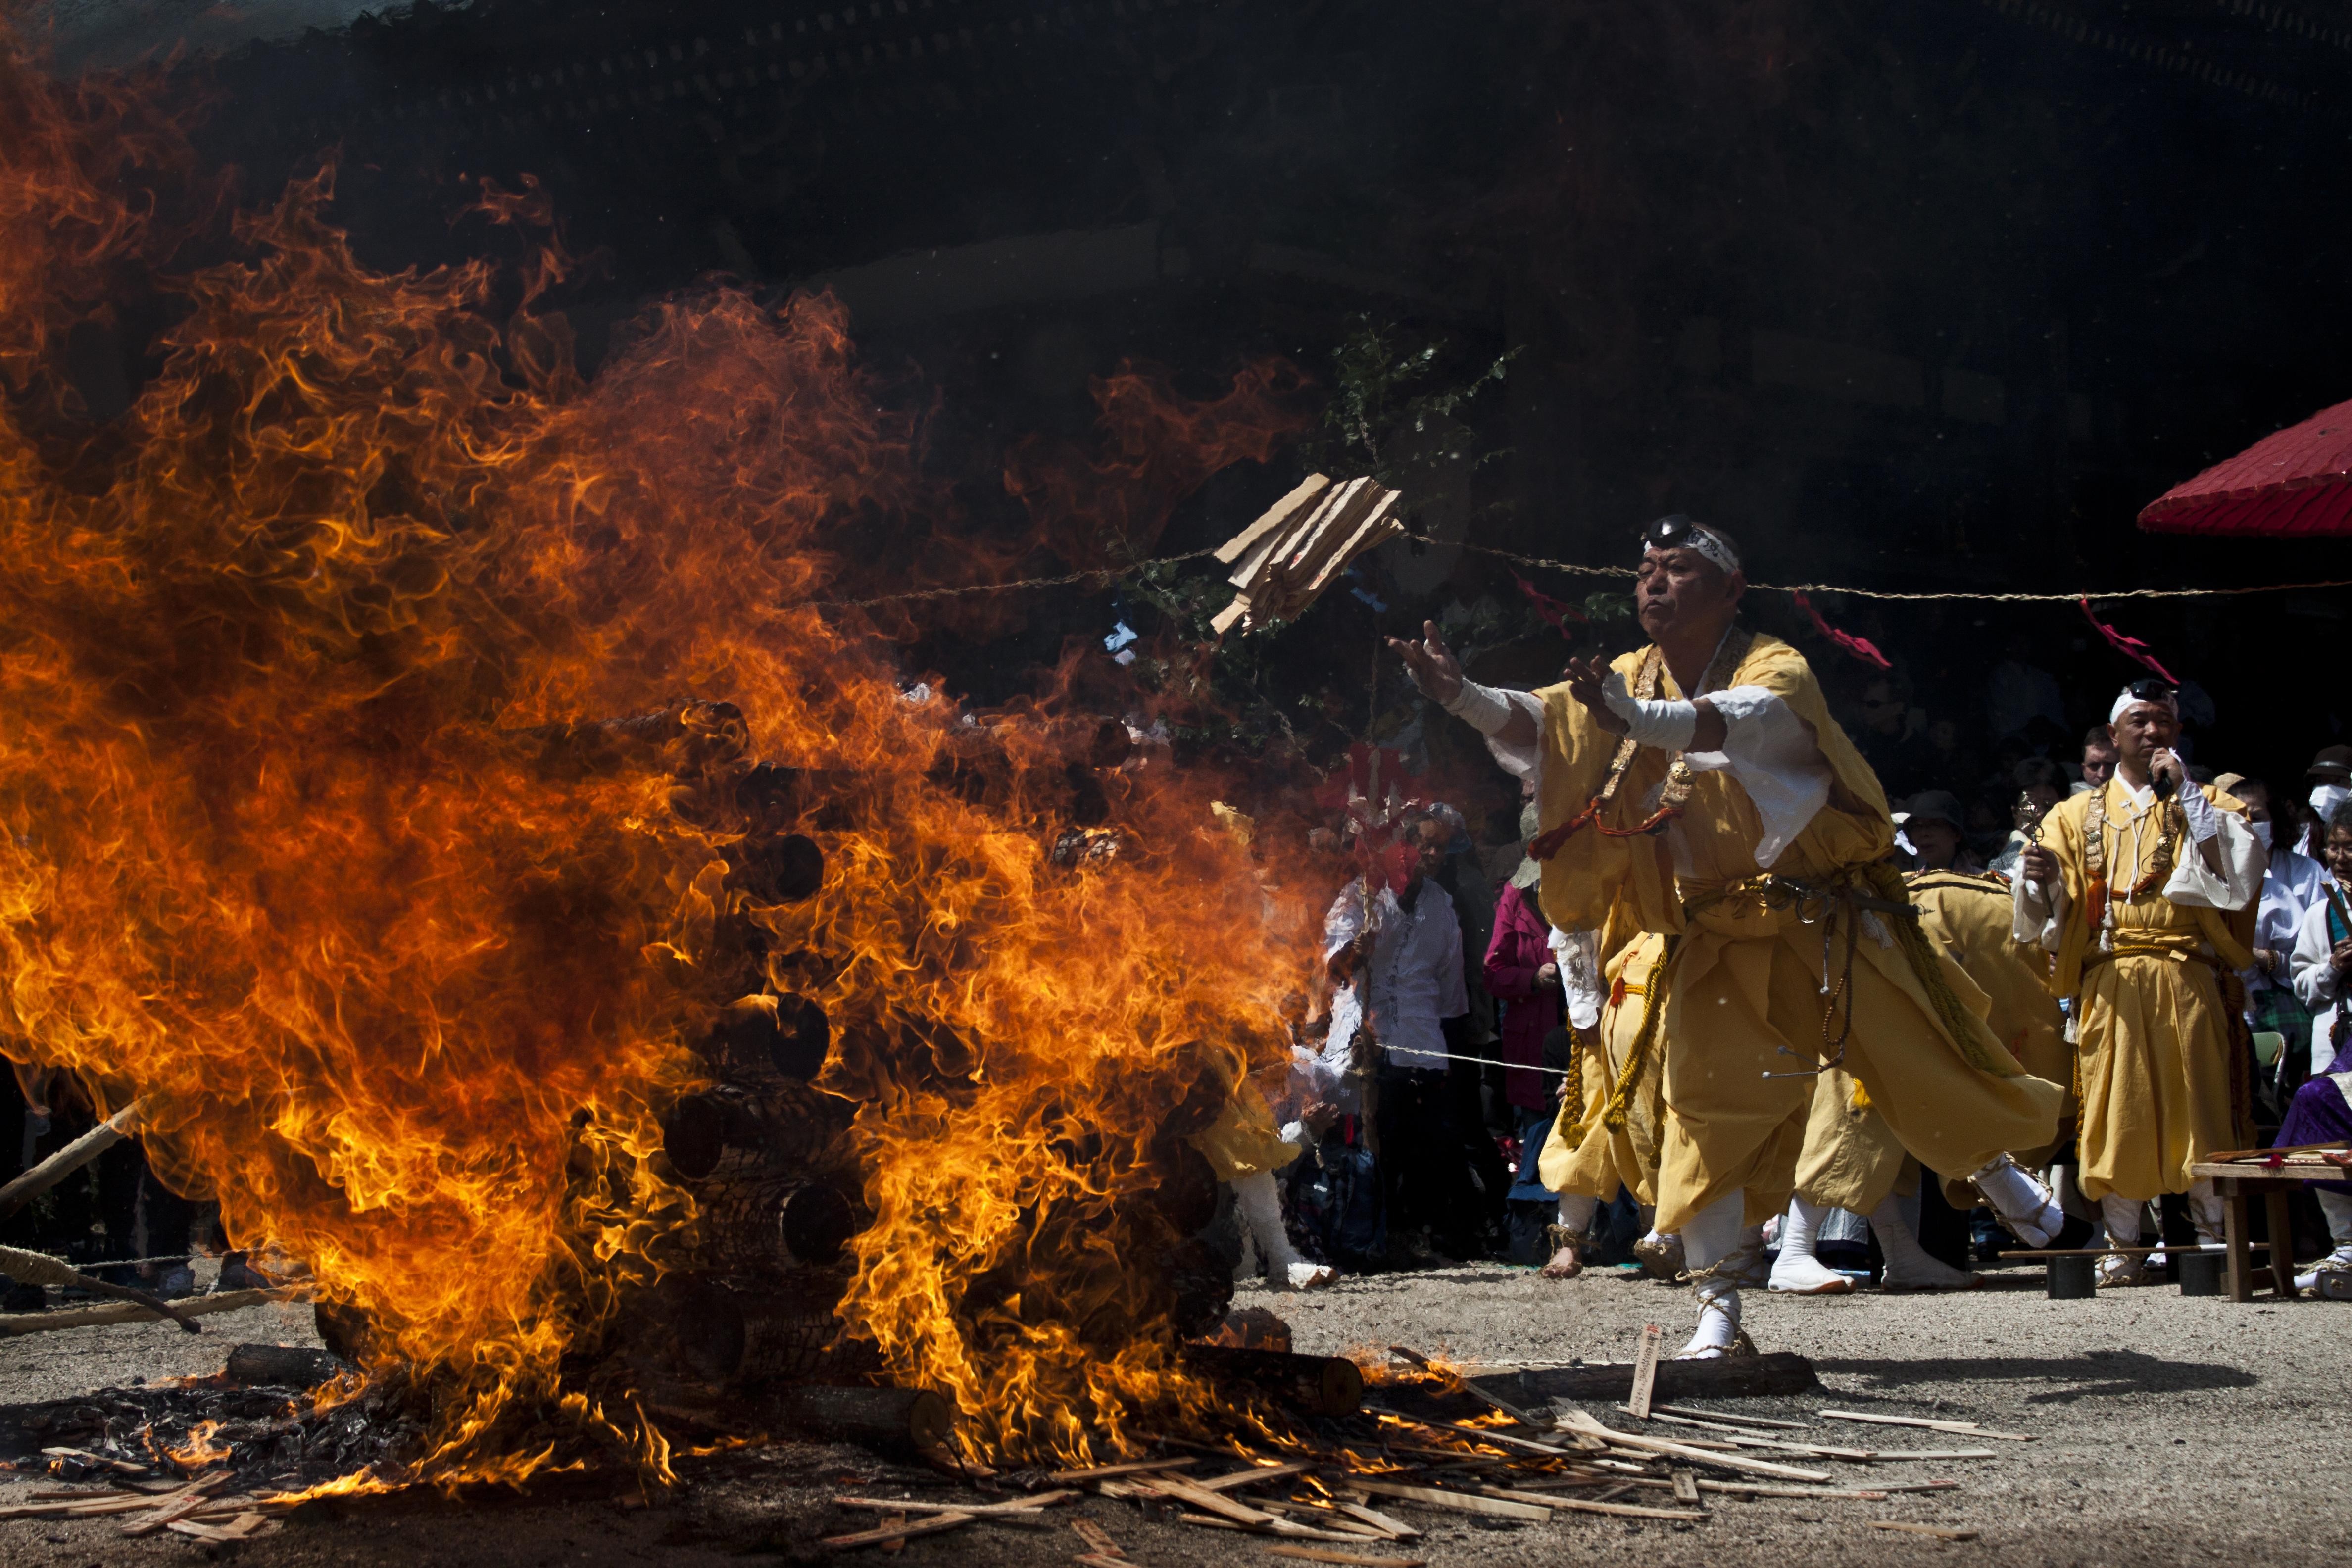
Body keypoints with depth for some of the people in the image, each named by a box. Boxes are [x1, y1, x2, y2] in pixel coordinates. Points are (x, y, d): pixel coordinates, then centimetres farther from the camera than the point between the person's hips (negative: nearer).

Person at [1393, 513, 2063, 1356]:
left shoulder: (1775, 668, -14)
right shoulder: (1631, 683, 4)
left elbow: (1746, 723, -37)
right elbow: (1542, 729, -10)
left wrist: (1635, 717, -56)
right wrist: (1462, 697, -32)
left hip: (1829, 929, -3)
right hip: (1724, 953, 3)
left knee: (1922, 1067, 5)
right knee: (1710, 1109, -8)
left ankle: (1998, 1175, 35)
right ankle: (1720, 1304, 0)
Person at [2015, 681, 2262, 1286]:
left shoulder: (2206, 804, 14)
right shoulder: (2077, 816, 16)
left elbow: (2239, 869, -6)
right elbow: (2047, 914, 8)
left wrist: (2186, 793, -7)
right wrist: (2040, 877, -15)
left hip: (2190, 982, -1)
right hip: (2111, 984, 1)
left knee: (2201, 1109, -6)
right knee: (2118, 1115, -3)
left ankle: (2214, 1242, 2)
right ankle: (2121, 1248, 2)